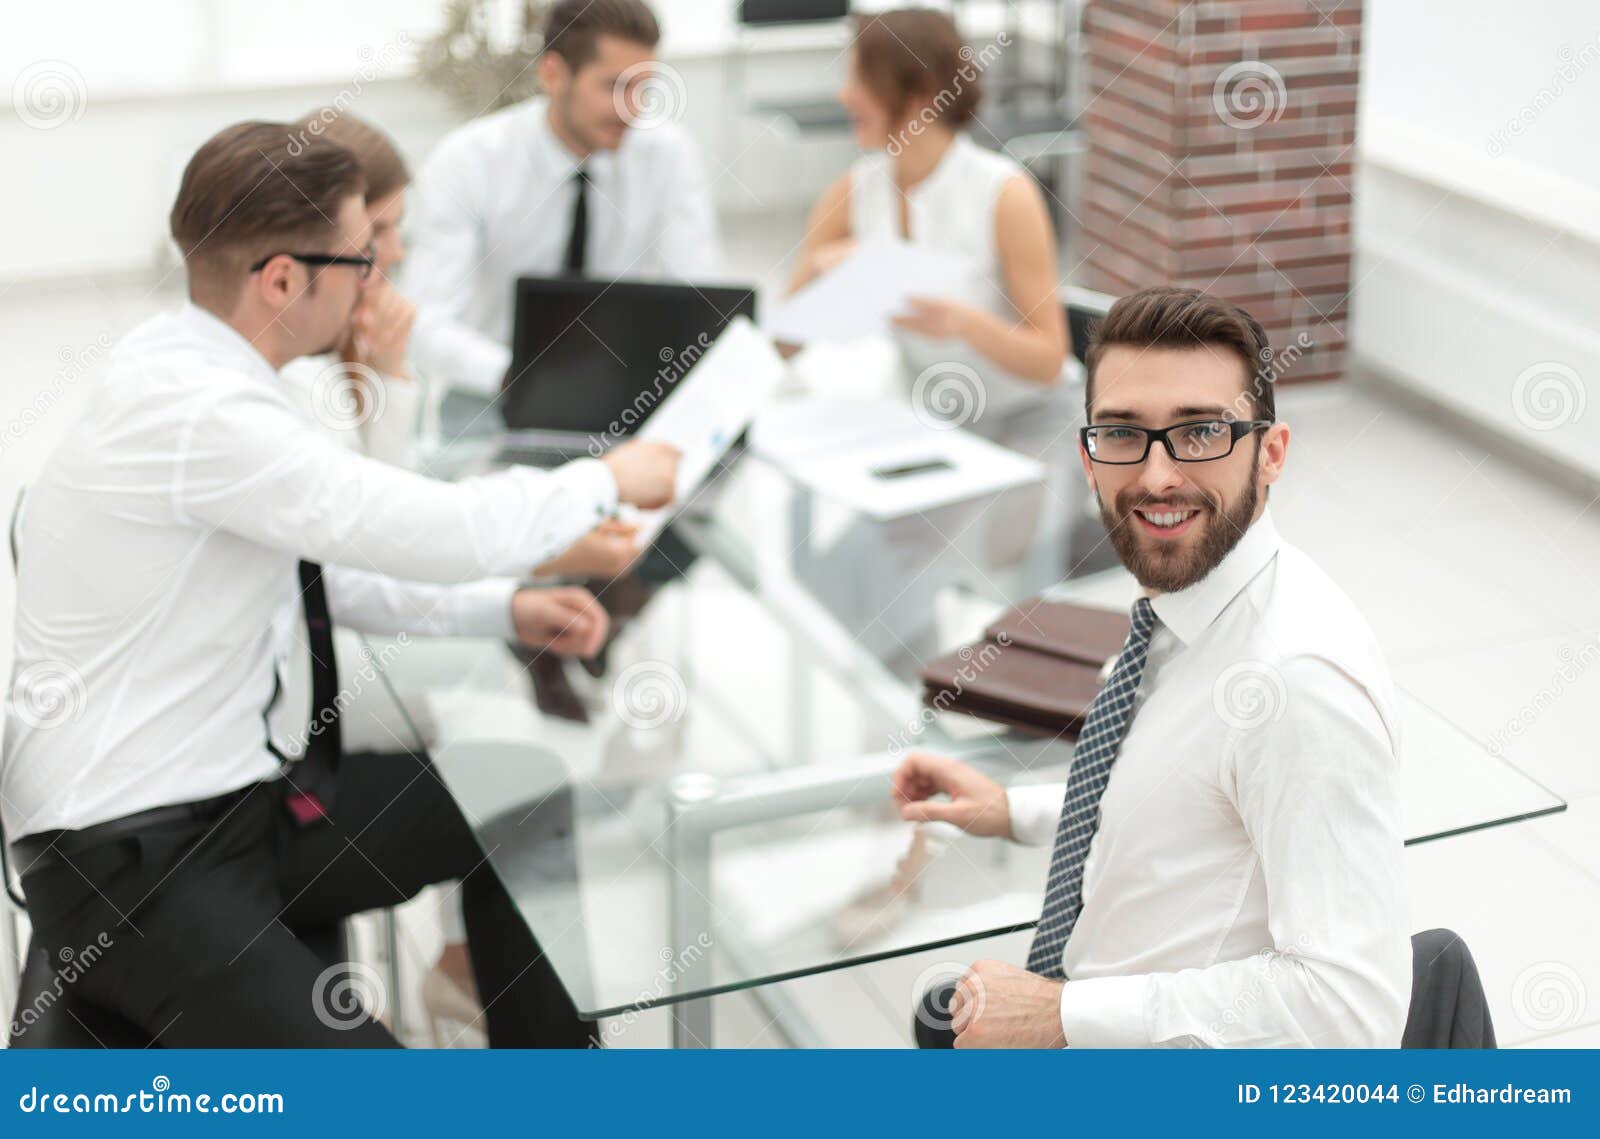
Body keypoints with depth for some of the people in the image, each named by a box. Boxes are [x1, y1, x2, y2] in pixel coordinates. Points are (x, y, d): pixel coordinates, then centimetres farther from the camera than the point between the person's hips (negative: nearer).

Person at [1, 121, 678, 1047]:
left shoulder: (202, 373, 3)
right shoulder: (193, 414, -26)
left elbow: (321, 571, 16)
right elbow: (440, 531, -24)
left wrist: (504, 613, 7)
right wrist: (608, 480, -6)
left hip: (233, 792, 10)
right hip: (128, 858, -10)